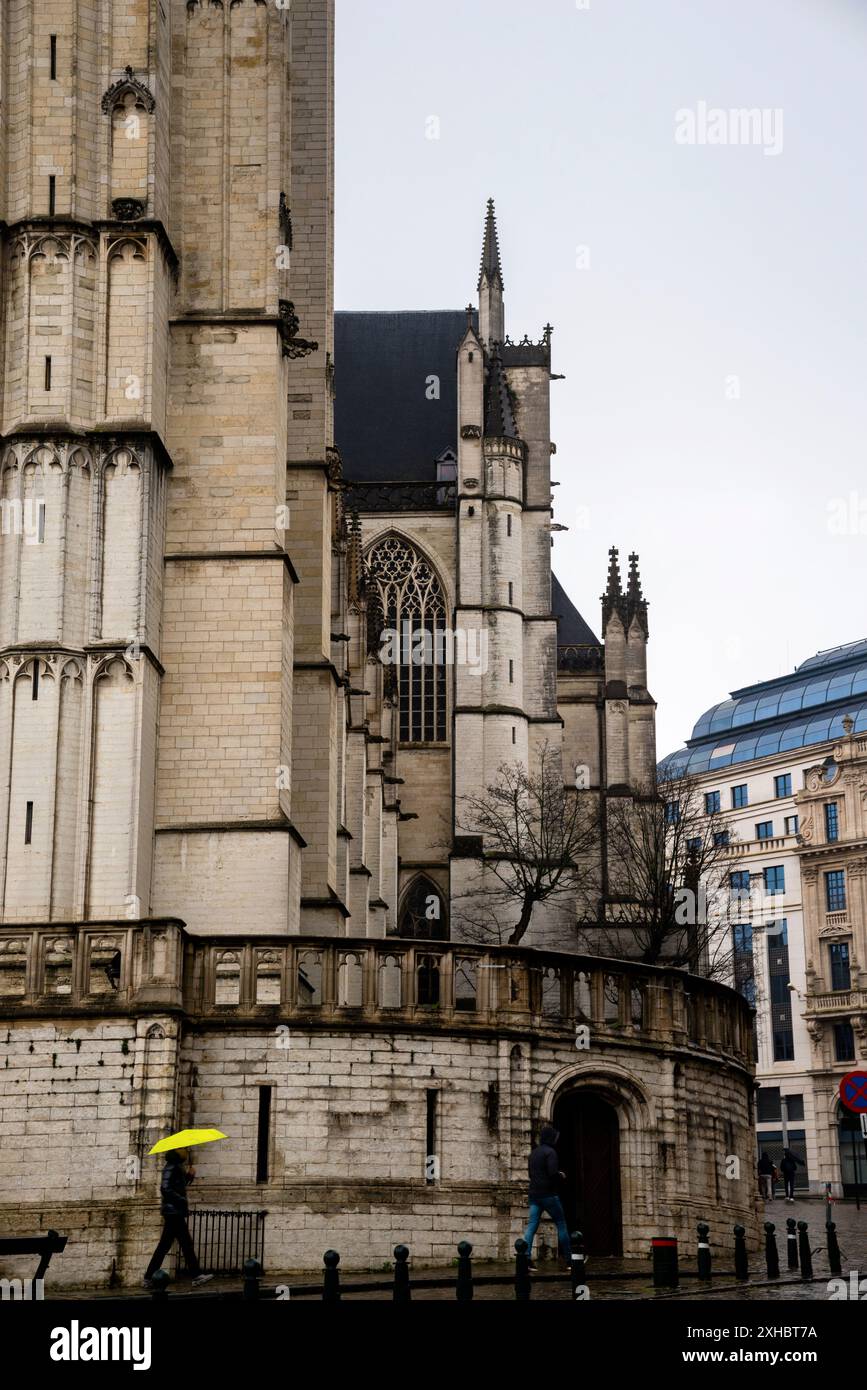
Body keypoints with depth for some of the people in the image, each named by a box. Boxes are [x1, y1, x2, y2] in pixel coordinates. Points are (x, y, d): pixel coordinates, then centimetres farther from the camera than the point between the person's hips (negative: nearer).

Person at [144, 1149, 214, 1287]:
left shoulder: (177, 1167, 18)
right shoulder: (171, 1167, -13)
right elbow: (165, 1189, -22)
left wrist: (189, 1176, 10)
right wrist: (182, 1201, -19)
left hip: (174, 1212, 10)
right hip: (173, 1212, -10)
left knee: (164, 1246, 10)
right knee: (186, 1243, -5)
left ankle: (149, 1278, 10)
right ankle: (196, 1275, -2)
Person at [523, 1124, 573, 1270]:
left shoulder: (534, 1152, 15)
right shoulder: (550, 1152, -11)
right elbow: (553, 1173, -22)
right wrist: (561, 1175, 1)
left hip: (534, 1195, 7)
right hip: (548, 1195, -7)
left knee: (531, 1225, -1)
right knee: (561, 1225, 5)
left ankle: (526, 1257, -17)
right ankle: (569, 1261, 10)